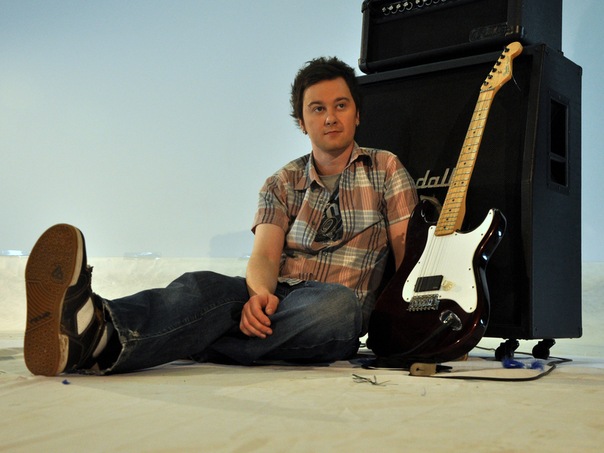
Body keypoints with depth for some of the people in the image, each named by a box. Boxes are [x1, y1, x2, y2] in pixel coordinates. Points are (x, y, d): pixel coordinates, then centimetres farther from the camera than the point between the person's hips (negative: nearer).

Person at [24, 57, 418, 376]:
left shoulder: (385, 169, 11)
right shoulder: (282, 185, 16)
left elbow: (409, 254, 4)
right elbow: (264, 255, -1)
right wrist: (260, 293, -25)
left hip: (339, 313, -3)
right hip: (274, 300, 4)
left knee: (335, 300, -40)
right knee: (208, 287, -29)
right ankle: (99, 328, -64)